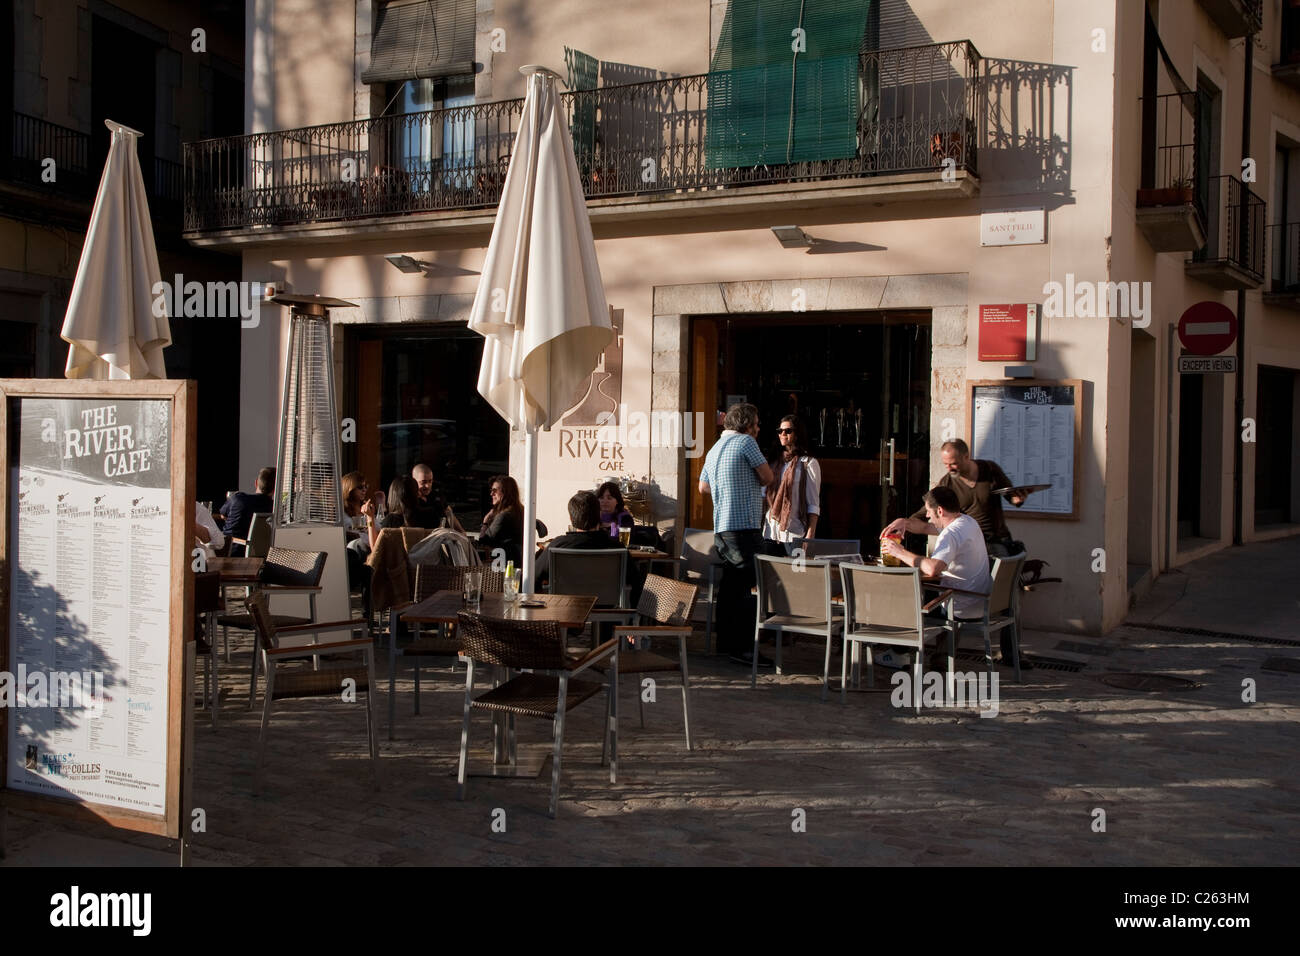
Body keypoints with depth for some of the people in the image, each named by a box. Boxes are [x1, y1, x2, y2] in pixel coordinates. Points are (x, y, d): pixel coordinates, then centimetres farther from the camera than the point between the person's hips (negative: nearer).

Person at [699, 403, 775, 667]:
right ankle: (743, 647, -11)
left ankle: (725, 642, 20)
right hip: (744, 525, -9)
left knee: (731, 584, 15)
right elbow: (767, 477, -4)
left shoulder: (714, 449, 19)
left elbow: (703, 487, 28)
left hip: (721, 528, 9)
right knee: (747, 587, -9)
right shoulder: (745, 442, -6)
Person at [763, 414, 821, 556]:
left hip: (795, 534, -5)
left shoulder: (808, 463, 2)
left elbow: (814, 504, -3)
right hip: (771, 532, 5)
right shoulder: (775, 463, 18)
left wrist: (811, 534, -11)